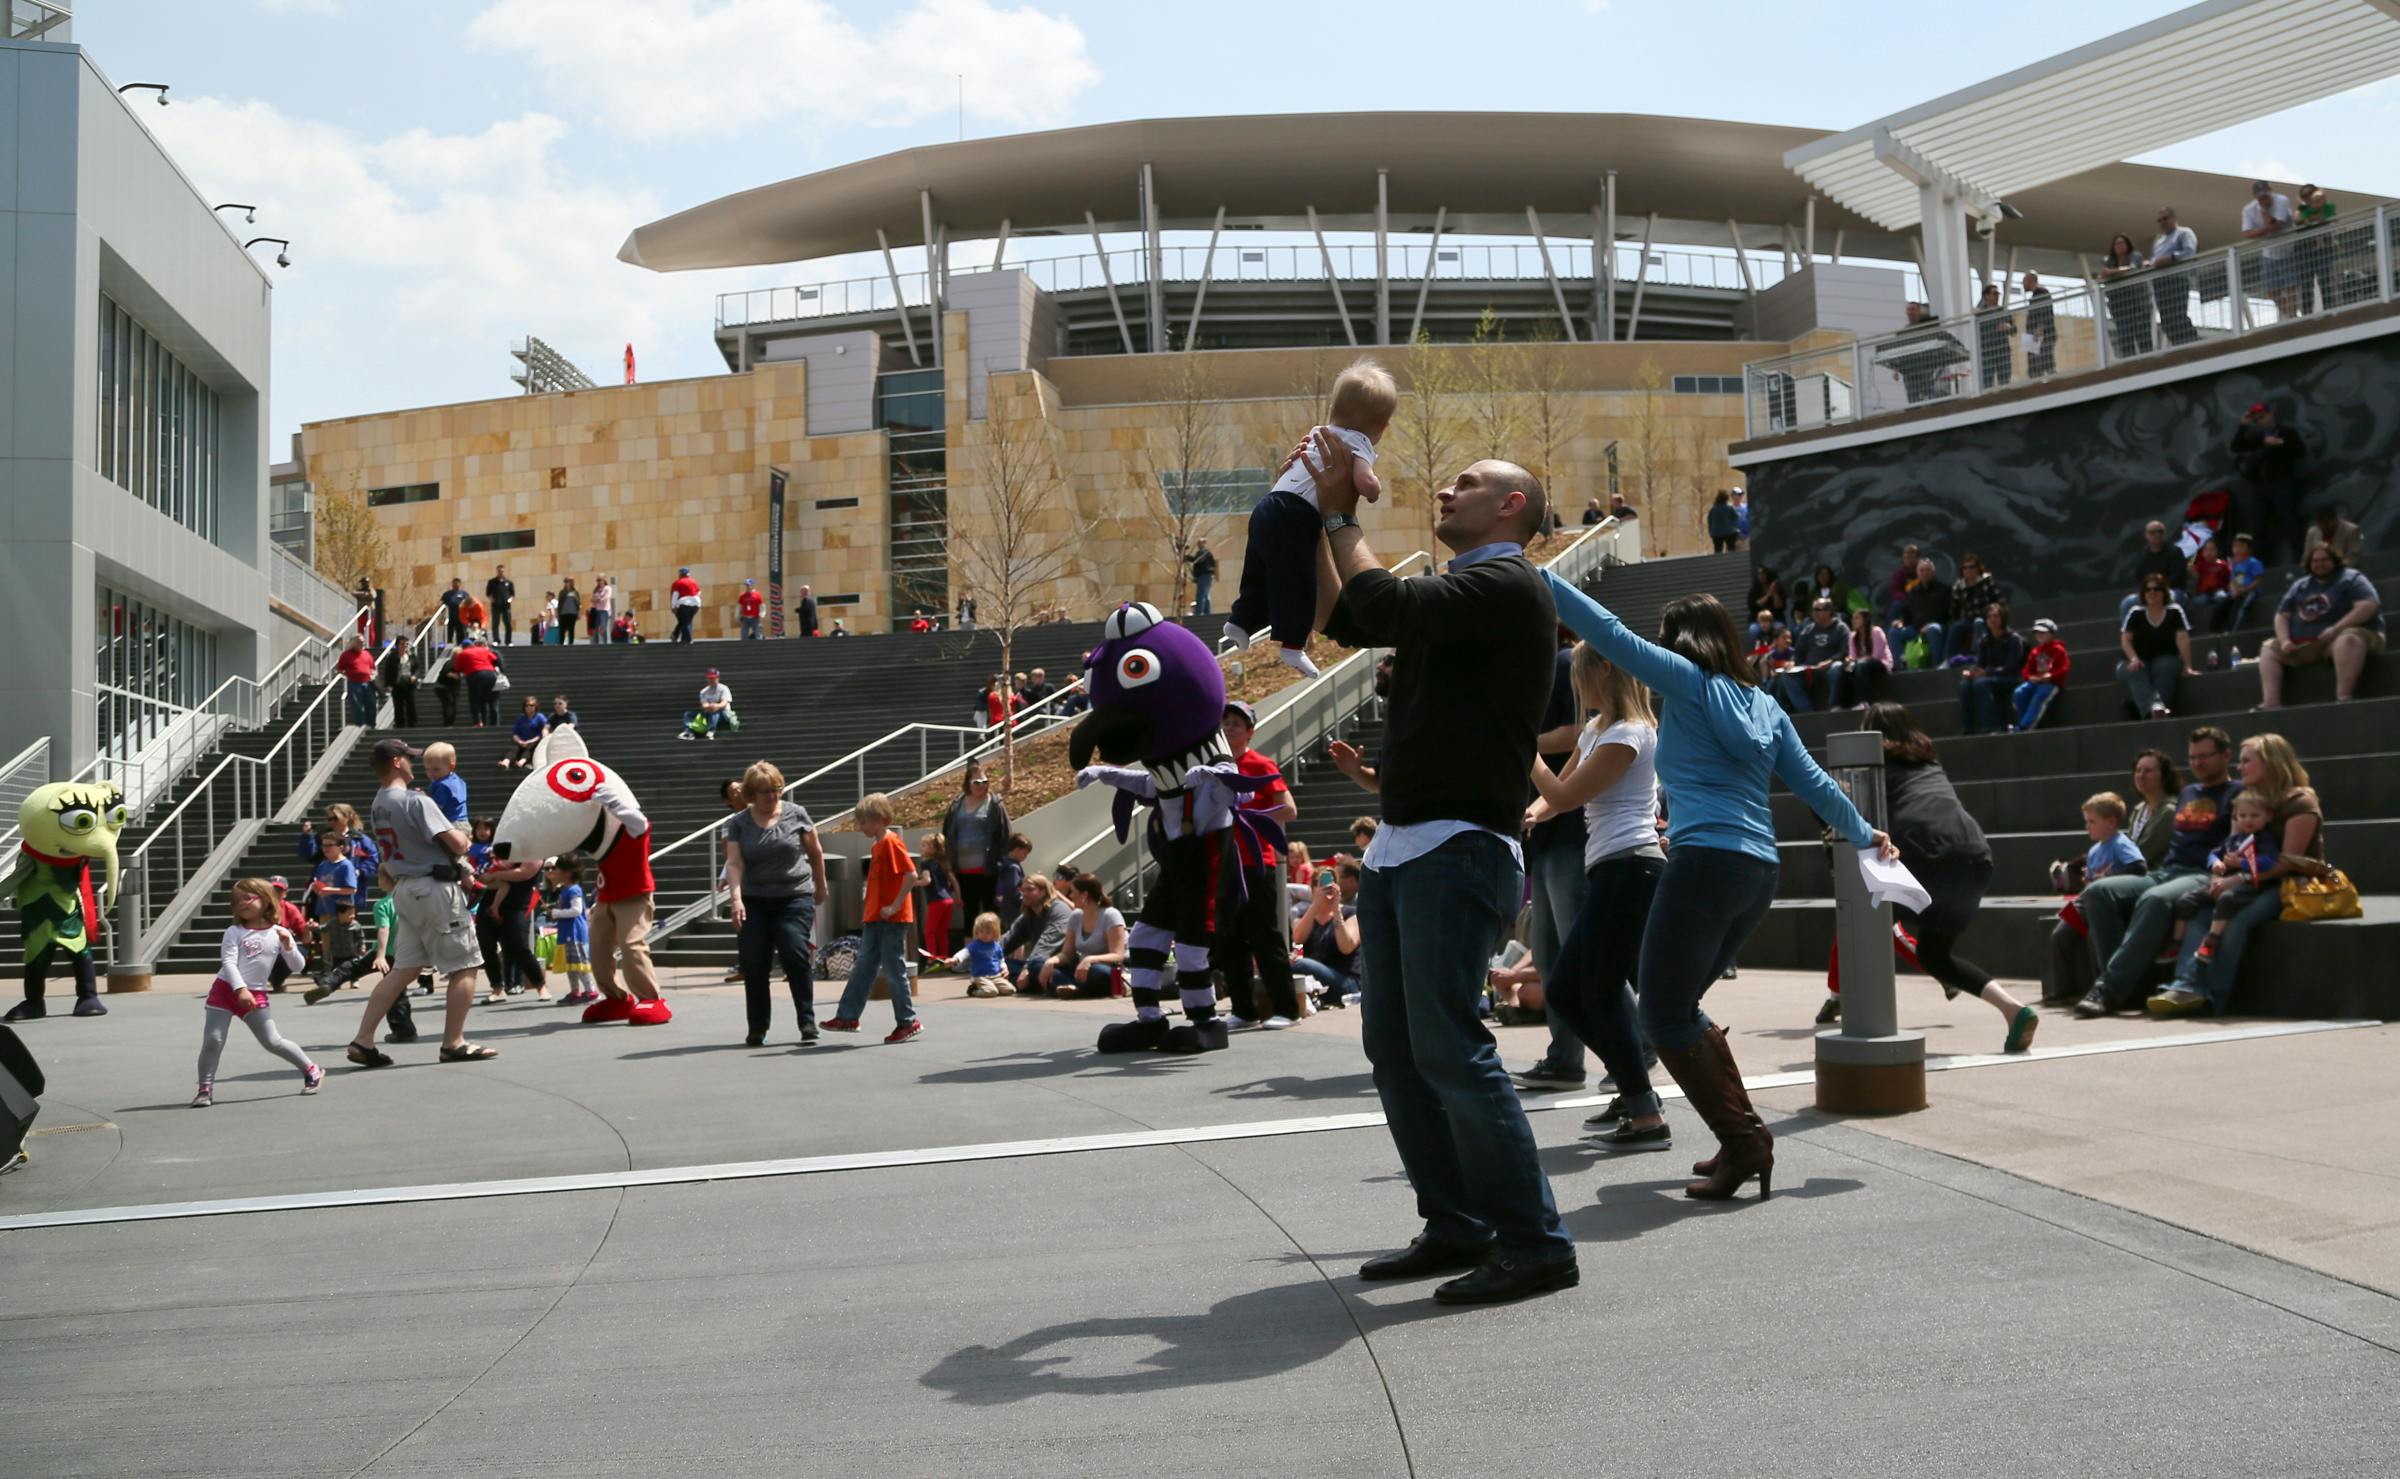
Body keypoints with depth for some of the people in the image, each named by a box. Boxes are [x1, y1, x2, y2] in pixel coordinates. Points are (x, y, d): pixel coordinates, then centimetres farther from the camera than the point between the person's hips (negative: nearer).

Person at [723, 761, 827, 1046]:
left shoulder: (796, 814, 1)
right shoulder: (738, 824, 2)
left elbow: (815, 852, 12)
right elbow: (734, 863, -8)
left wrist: (820, 886, 19)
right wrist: (736, 899, -22)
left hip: (795, 898, -2)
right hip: (754, 902, 2)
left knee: (796, 956, -14)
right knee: (753, 964, -2)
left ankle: (807, 1021, -3)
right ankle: (758, 1028, 9)